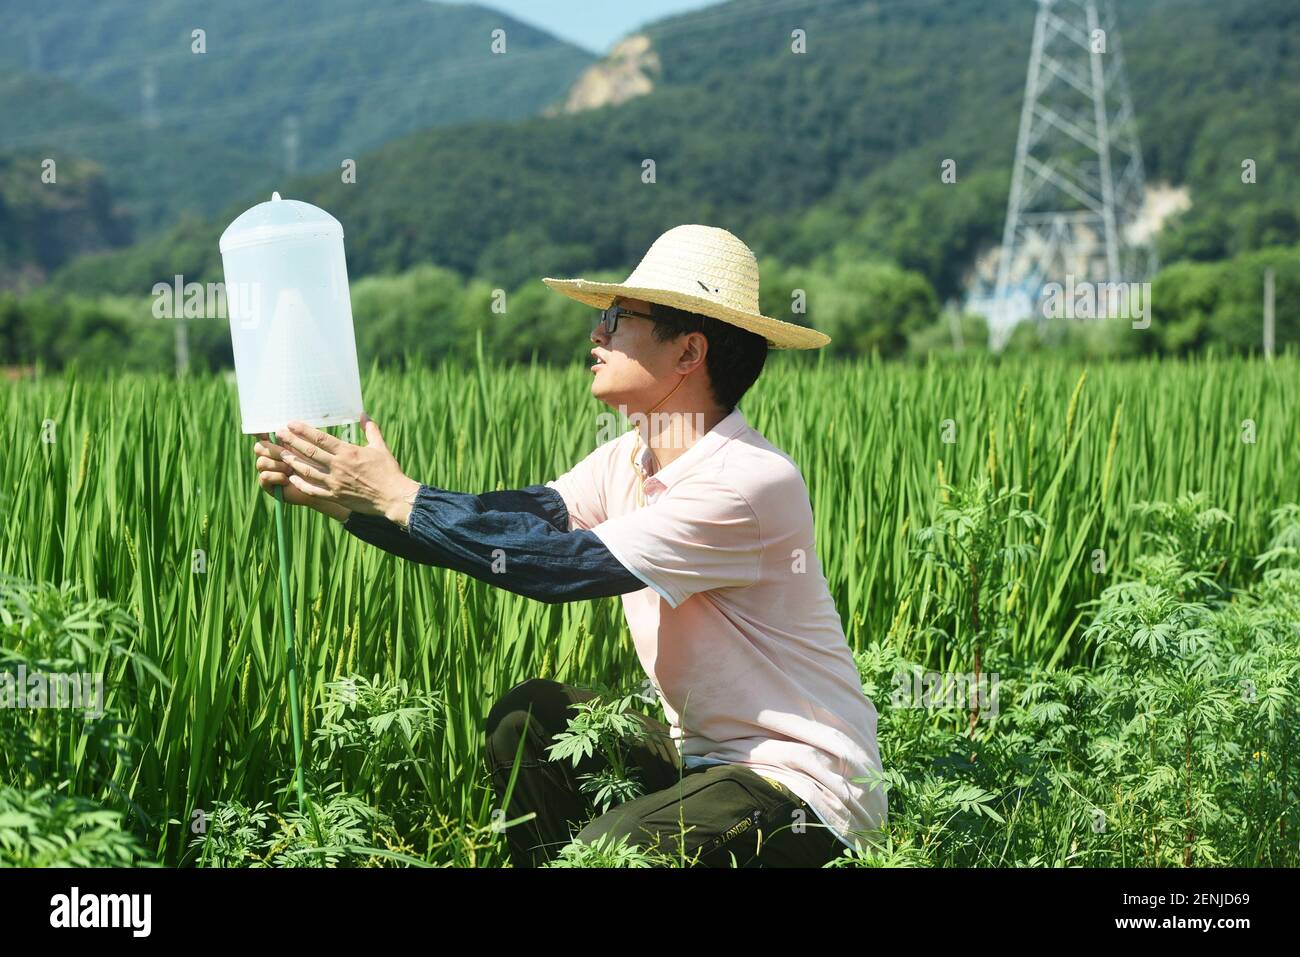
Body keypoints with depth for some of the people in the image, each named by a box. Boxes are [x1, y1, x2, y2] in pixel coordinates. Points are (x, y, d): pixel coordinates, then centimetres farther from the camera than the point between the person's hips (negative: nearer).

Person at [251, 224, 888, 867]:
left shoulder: (753, 482, -24)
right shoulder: (626, 462, 4)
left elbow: (566, 564, -28)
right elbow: (514, 520, -7)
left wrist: (397, 498, -23)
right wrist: (337, 496, -16)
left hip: (806, 789, -8)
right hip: (702, 752, 8)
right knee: (528, 716, -2)